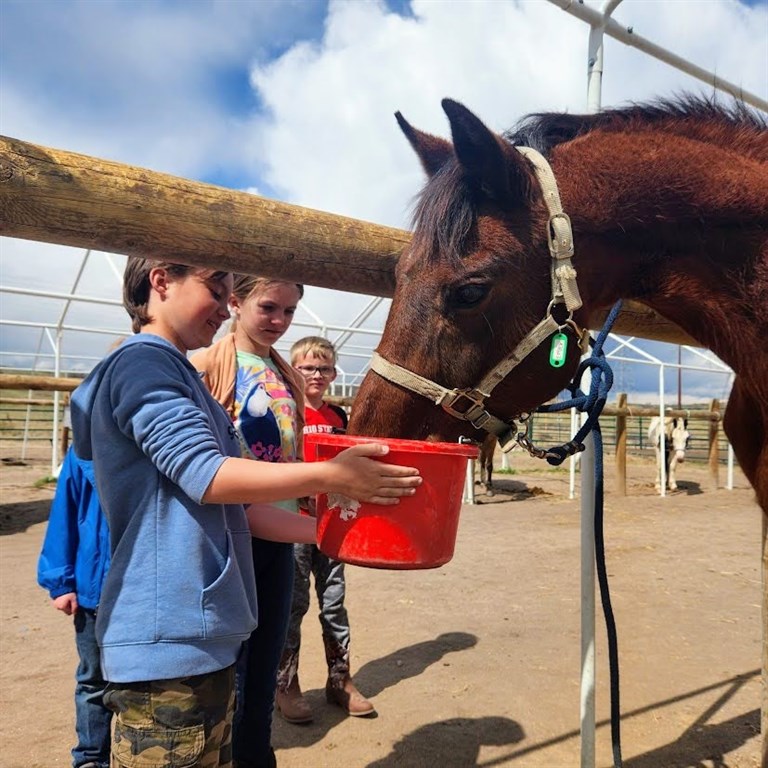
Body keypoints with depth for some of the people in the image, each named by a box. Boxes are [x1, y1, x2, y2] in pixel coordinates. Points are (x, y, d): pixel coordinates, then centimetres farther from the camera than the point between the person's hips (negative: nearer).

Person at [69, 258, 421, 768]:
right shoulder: (142, 363, -11)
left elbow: (237, 507, 15)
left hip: (201, 635, 9)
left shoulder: (179, 376, 17)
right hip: (168, 638, -9)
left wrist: (328, 531, 8)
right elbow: (206, 476, -23)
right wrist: (333, 475, -21)